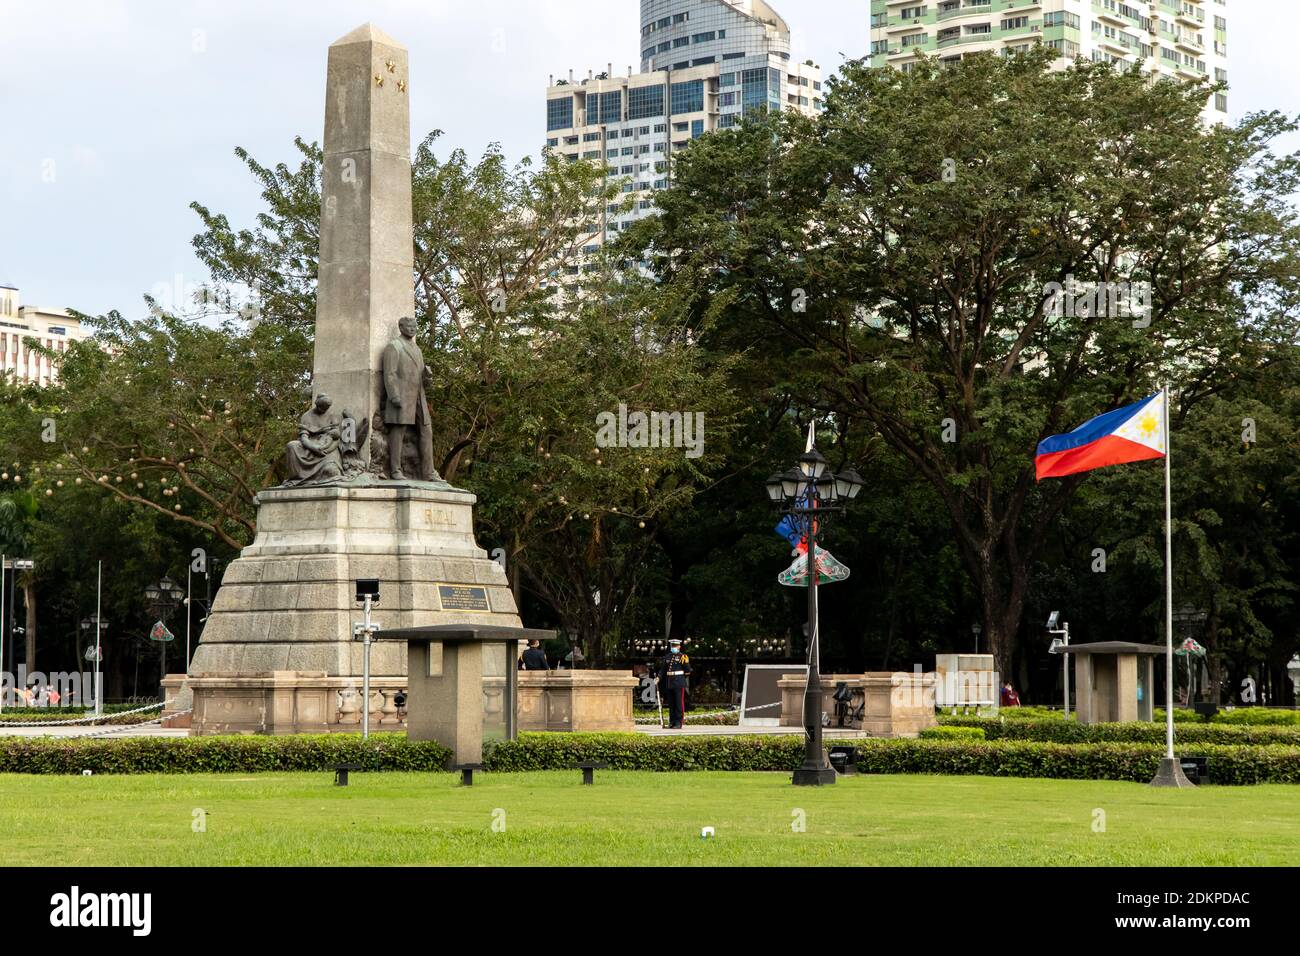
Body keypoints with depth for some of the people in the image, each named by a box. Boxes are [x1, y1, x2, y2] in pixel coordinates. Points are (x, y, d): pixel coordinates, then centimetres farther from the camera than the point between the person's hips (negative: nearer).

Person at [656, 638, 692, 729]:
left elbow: (688, 670, -4)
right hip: (669, 683, 6)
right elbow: (663, 669, 15)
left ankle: (678, 723, -3)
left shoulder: (682, 657, -3)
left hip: (679, 684, -6)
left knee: (679, 703, -4)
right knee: (671, 704, 9)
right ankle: (672, 722, 15)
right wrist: (659, 677, 2)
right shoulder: (667, 657, 13)